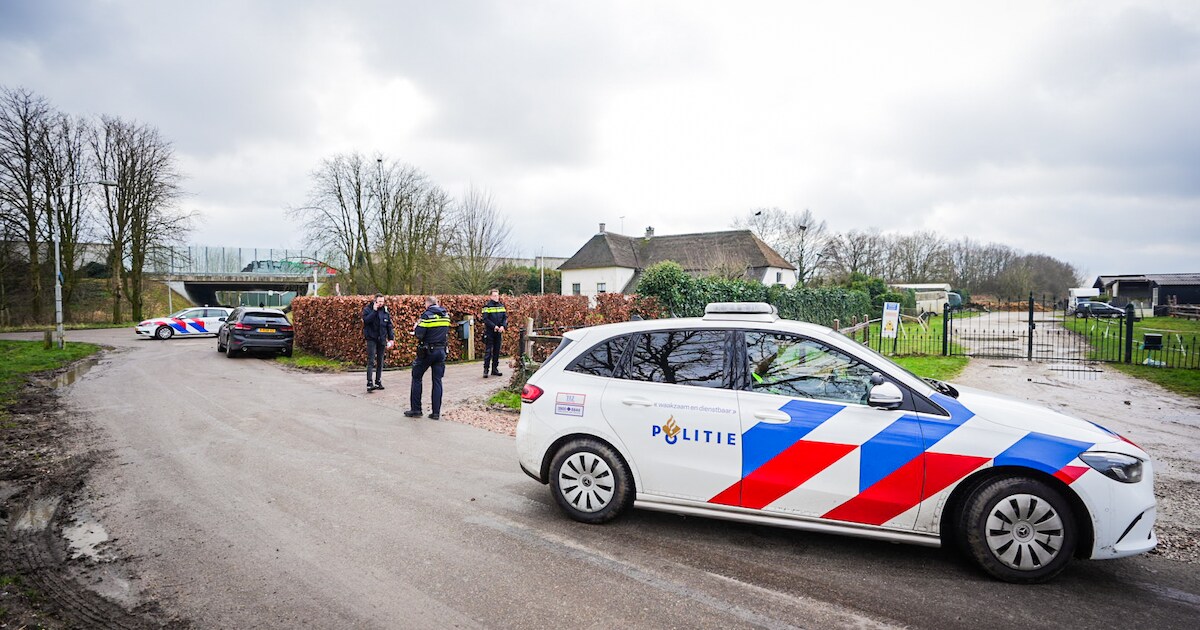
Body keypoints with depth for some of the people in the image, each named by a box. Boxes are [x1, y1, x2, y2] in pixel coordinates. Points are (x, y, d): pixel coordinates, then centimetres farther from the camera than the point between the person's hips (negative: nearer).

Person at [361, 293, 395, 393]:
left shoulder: (385, 310, 7)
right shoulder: (367, 309, -3)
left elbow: (389, 325, 11)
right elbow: (366, 320, -21)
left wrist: (391, 338, 6)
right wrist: (374, 310, -20)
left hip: (382, 339, 4)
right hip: (371, 339, -4)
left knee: (380, 361, 10)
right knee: (371, 361, -11)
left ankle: (378, 381, 20)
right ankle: (369, 383, -13)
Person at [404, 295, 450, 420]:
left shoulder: (427, 315, -11)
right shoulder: (446, 315, 6)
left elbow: (419, 334, -15)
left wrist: (416, 328, 4)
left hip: (427, 351, -5)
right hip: (441, 351, 5)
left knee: (417, 378, 10)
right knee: (437, 381, 7)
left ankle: (415, 410, 11)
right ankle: (436, 412, 4)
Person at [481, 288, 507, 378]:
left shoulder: (501, 305, 9)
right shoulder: (487, 306, -6)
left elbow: (505, 317, 8)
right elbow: (485, 319, -12)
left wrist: (503, 326, -9)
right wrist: (494, 326, -18)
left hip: (498, 331, 5)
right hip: (489, 332, -5)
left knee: (497, 350, 9)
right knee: (488, 351, -7)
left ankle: (495, 369, 17)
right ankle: (486, 370, -6)